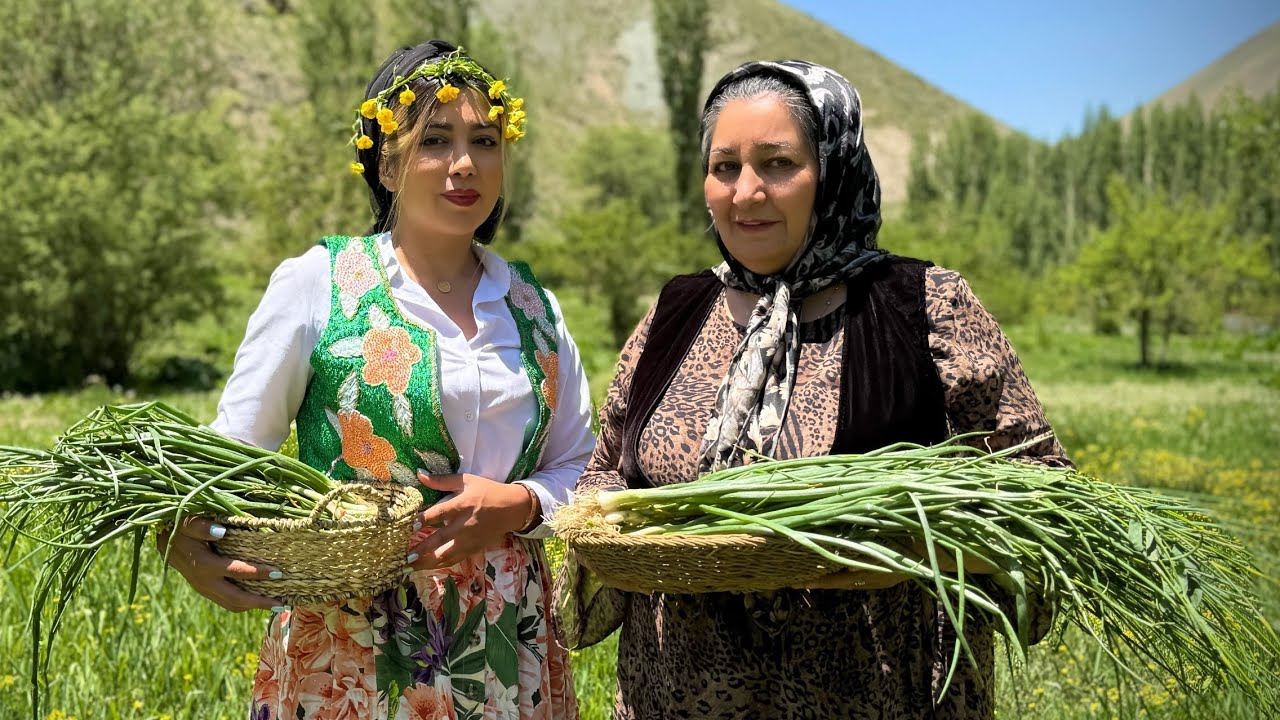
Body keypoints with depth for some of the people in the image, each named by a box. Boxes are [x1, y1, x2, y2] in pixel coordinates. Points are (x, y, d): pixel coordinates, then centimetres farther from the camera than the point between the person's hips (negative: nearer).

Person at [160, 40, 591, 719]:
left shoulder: (533, 303, 6)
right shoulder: (315, 282, -5)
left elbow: (579, 467, 10)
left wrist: (518, 504, -11)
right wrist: (185, 539, -23)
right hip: (348, 654, -3)